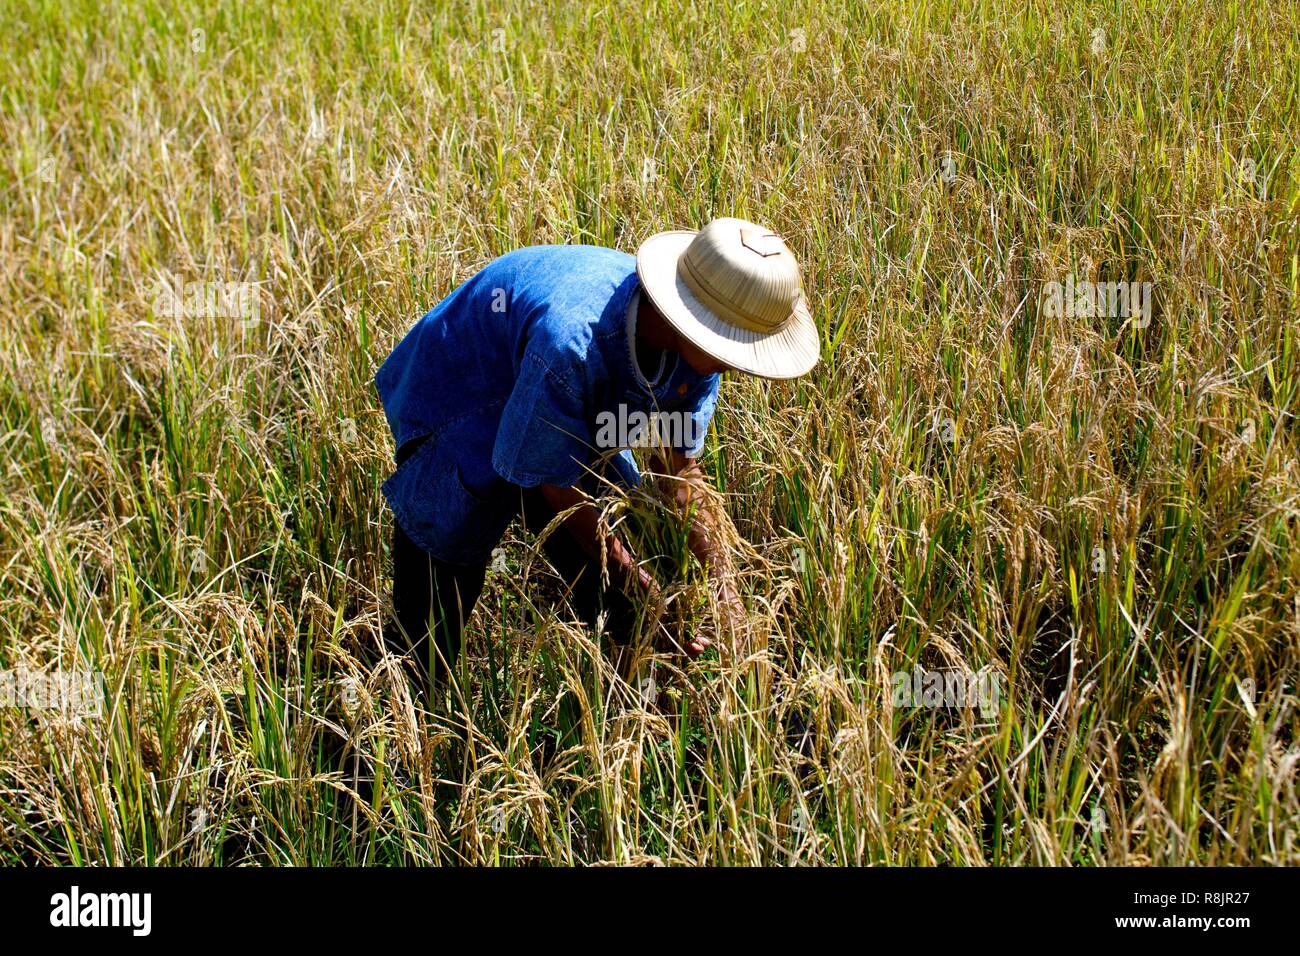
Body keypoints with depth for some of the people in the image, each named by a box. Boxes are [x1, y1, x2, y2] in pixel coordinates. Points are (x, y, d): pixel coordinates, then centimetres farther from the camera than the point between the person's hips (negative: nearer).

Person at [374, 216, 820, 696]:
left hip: (575, 423, 7)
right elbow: (560, 487, -28)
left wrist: (723, 584, -16)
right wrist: (650, 596, -21)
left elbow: (678, 469, -7)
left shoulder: (693, 342, -20)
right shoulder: (570, 339, -43)